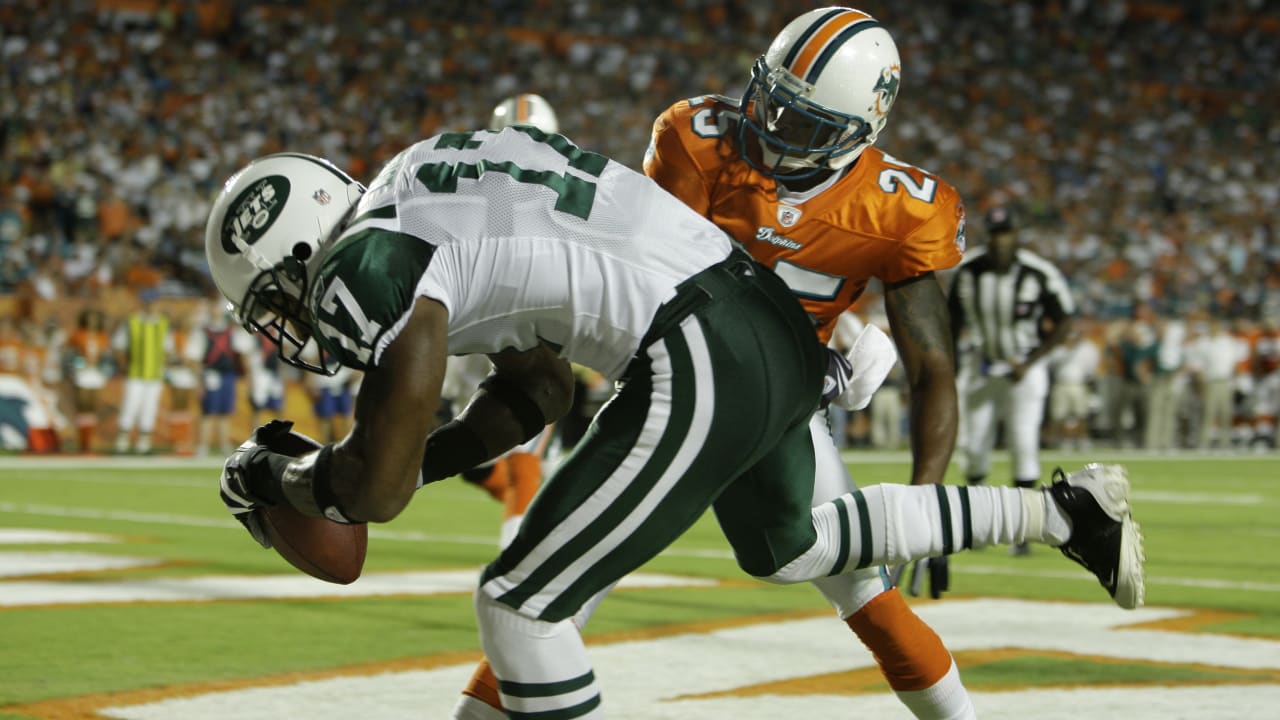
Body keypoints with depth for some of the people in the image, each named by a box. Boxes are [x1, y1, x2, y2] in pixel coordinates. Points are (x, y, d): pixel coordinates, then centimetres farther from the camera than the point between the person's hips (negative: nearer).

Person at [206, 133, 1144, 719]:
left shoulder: (370, 265, -10)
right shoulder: (429, 199, 19)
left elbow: (380, 488, -9)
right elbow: (541, 393, 25)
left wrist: (277, 481, 10)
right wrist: (403, 466, 21)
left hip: (702, 372, -10)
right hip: (775, 324, 10)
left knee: (521, 604, -1)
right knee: (787, 550, 33)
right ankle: (1065, 511, 36)